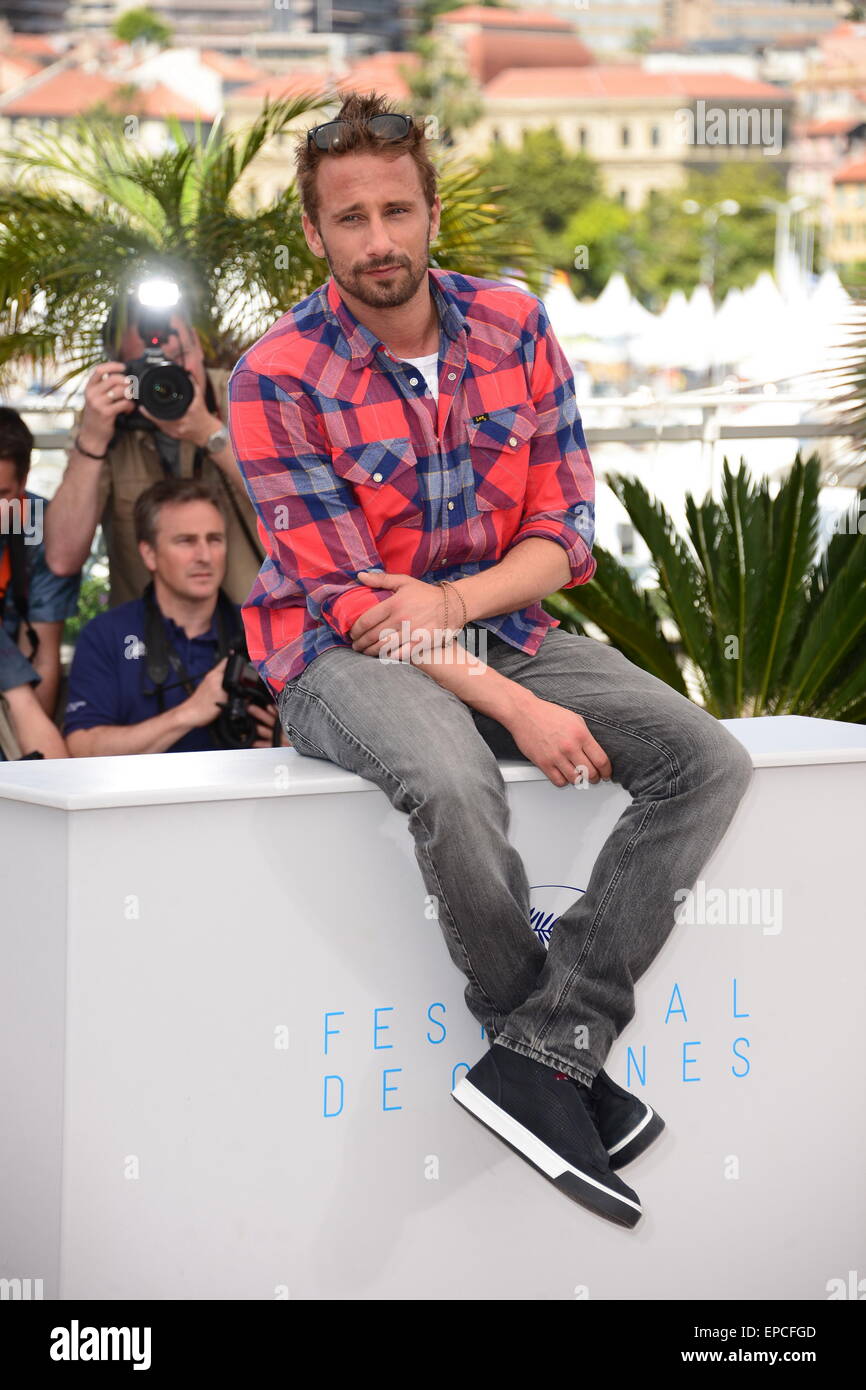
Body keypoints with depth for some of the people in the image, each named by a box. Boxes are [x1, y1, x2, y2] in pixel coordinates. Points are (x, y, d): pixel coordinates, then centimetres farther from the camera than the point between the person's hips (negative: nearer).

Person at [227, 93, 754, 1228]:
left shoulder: (515, 327, 1)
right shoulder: (278, 380, -11)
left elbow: (567, 533, 3)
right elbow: (346, 598, -14)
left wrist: (455, 601, -19)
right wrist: (514, 708, -24)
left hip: (498, 627, 5)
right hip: (343, 658, -5)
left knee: (708, 760, -17)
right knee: (454, 786, -38)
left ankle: (540, 1054, -23)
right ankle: (565, 1058, -15)